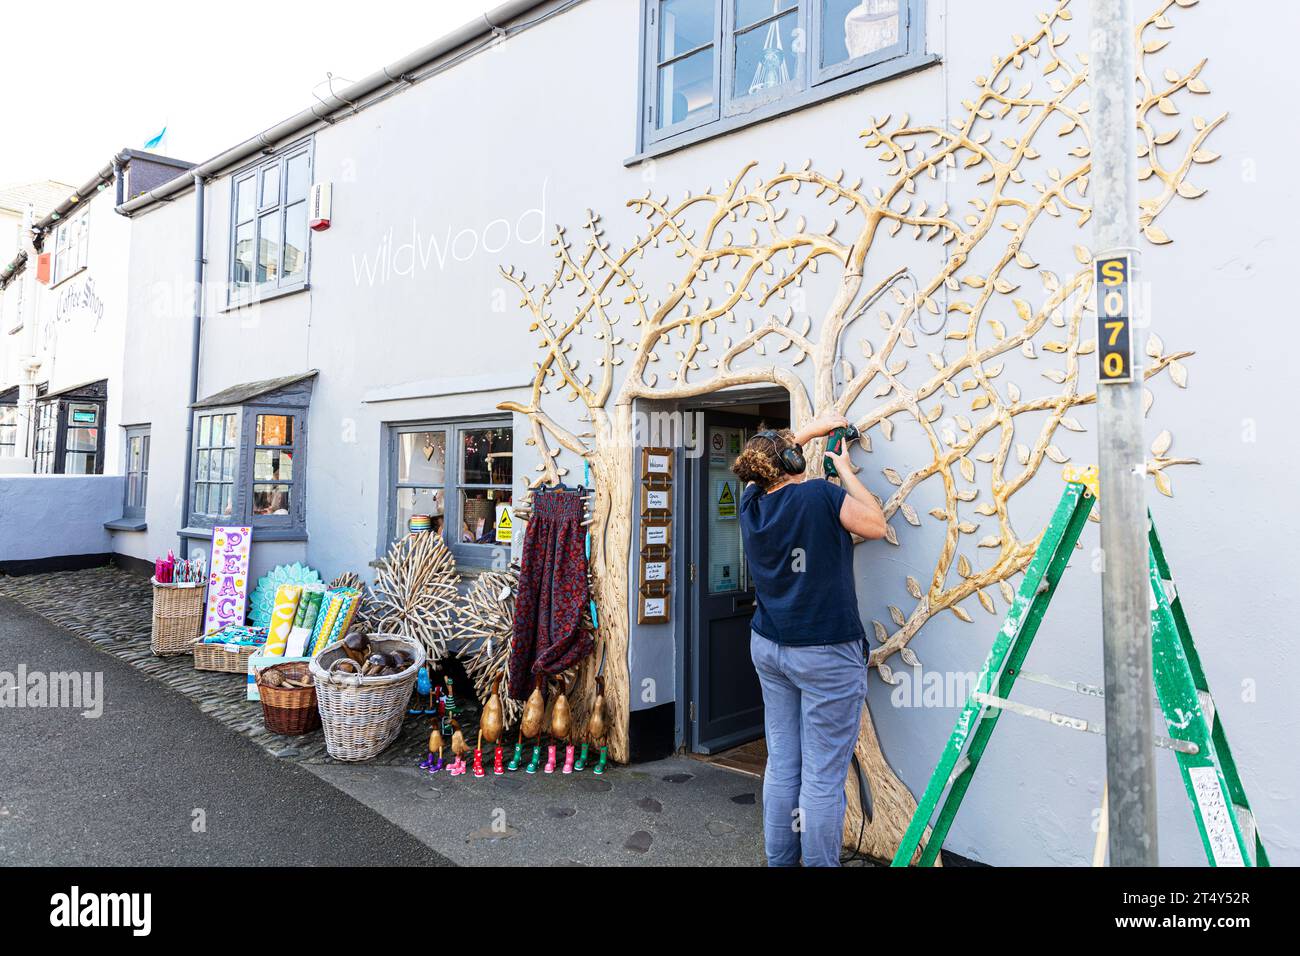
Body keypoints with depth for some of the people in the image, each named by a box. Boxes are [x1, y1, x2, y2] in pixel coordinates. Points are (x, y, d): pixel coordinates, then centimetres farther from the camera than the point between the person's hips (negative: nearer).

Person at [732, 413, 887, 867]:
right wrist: (845, 470, 5)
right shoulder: (821, 495, -14)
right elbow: (875, 525, -1)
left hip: (768, 648, 7)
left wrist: (808, 430, 25)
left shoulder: (752, 503, 3)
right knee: (823, 776, 2)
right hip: (826, 653, -6)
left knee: (781, 764, 15)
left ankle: (778, 860, 27)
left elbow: (761, 461, 23)